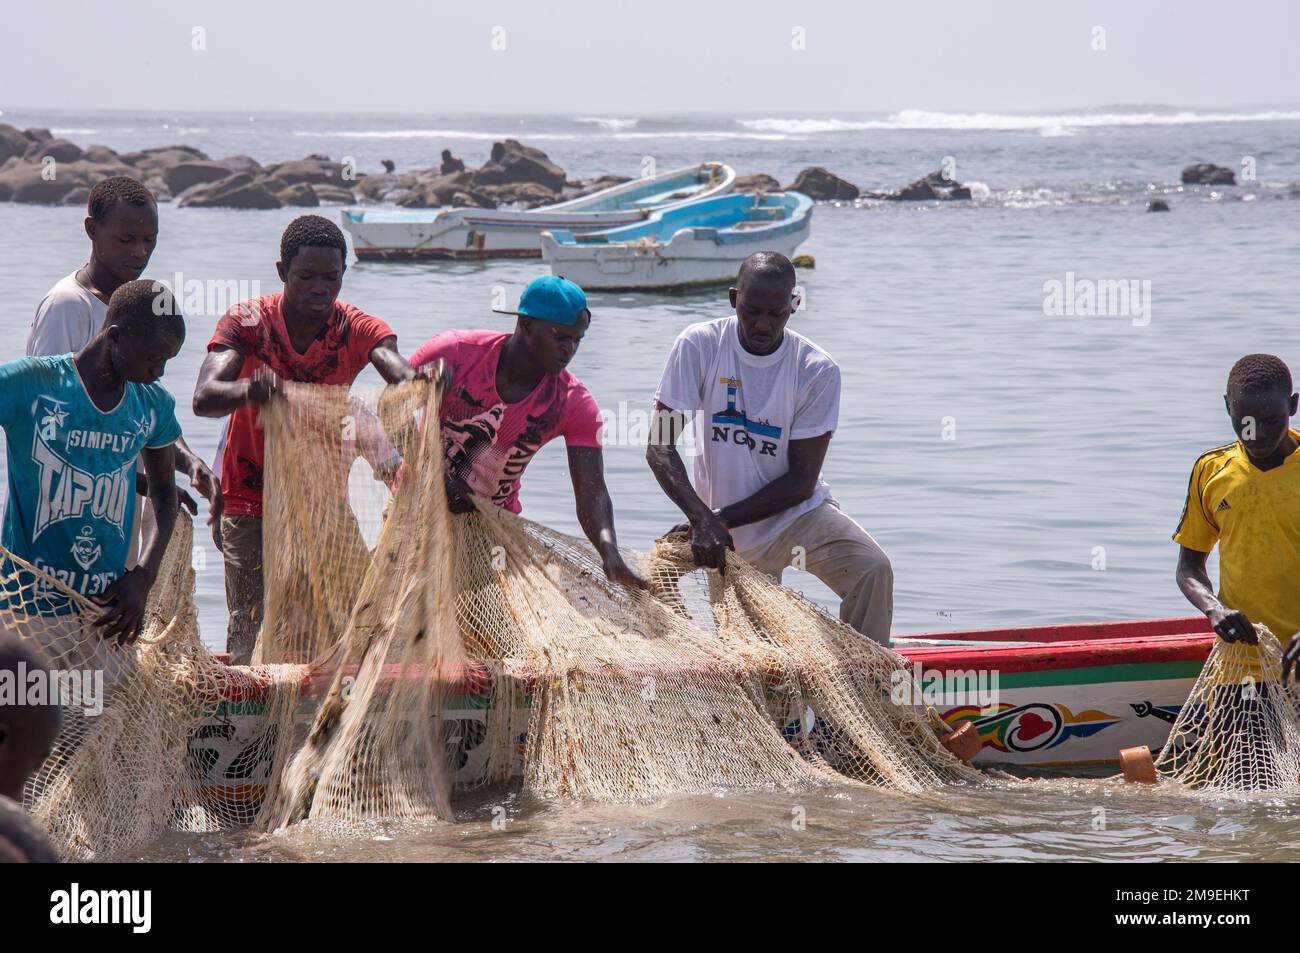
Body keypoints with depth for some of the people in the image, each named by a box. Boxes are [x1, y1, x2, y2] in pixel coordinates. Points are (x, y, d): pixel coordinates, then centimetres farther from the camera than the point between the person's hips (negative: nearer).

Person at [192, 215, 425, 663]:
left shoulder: (358, 330, -6)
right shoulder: (247, 322, -11)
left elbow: (403, 375, -26)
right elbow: (203, 398, -27)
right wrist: (248, 391, -51)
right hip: (250, 504, -2)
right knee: (252, 632, -9)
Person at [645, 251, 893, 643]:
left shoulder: (818, 370, -13)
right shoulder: (700, 346, -13)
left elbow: (801, 481, -12)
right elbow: (659, 448, -16)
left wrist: (721, 518, -22)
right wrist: (701, 518, -32)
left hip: (797, 513, -1)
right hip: (729, 536, 1)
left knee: (873, 570, -27)